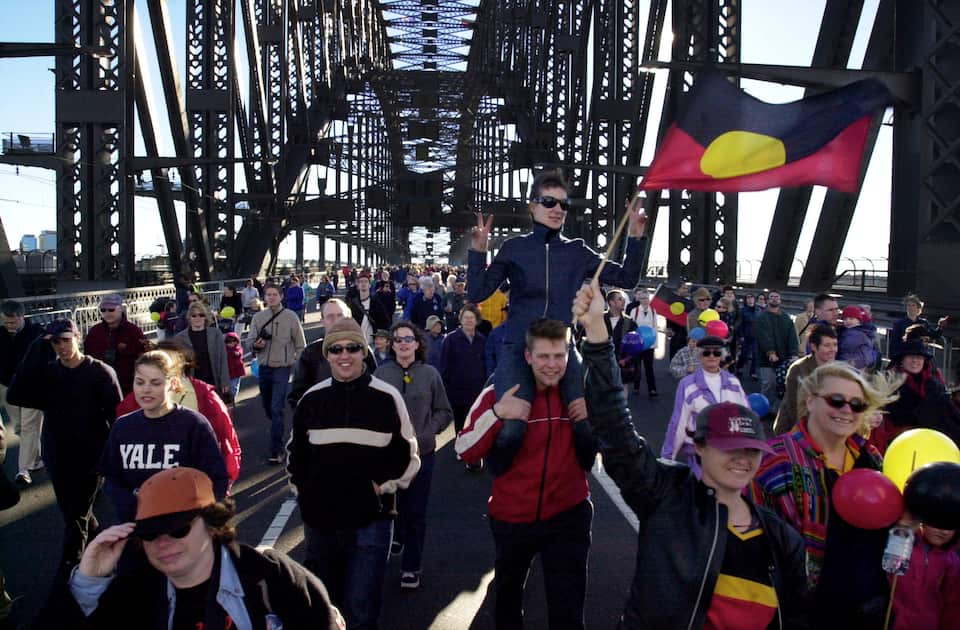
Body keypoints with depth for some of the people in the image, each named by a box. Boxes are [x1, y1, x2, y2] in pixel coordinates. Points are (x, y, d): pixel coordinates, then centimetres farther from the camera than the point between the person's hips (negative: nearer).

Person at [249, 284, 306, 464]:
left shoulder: (290, 317, -5)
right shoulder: (258, 317, 2)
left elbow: (300, 345, 0)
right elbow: (251, 340, 5)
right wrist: (256, 345, -17)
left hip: (282, 368, -4)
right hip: (264, 367, 4)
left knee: (276, 409, -10)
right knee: (266, 406, 17)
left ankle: (276, 451, -5)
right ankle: (278, 432, 45)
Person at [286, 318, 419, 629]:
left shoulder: (387, 397, -5)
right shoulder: (312, 398, 3)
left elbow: (407, 455, 3)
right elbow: (295, 452, 16)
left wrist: (384, 486, -6)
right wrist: (301, 490, 8)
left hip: (370, 520, -3)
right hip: (319, 519, 3)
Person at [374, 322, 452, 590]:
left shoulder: (430, 374, -3)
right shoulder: (381, 373, -2)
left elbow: (445, 412, 4)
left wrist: (426, 432, -7)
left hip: (421, 453, -1)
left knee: (415, 513, 4)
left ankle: (411, 567, 19)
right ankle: (395, 536, 49)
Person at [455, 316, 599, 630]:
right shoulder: (499, 393, -13)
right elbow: (465, 452, -15)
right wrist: (496, 413, -30)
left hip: (568, 515, 0)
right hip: (511, 517, 1)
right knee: (507, 594, 26)